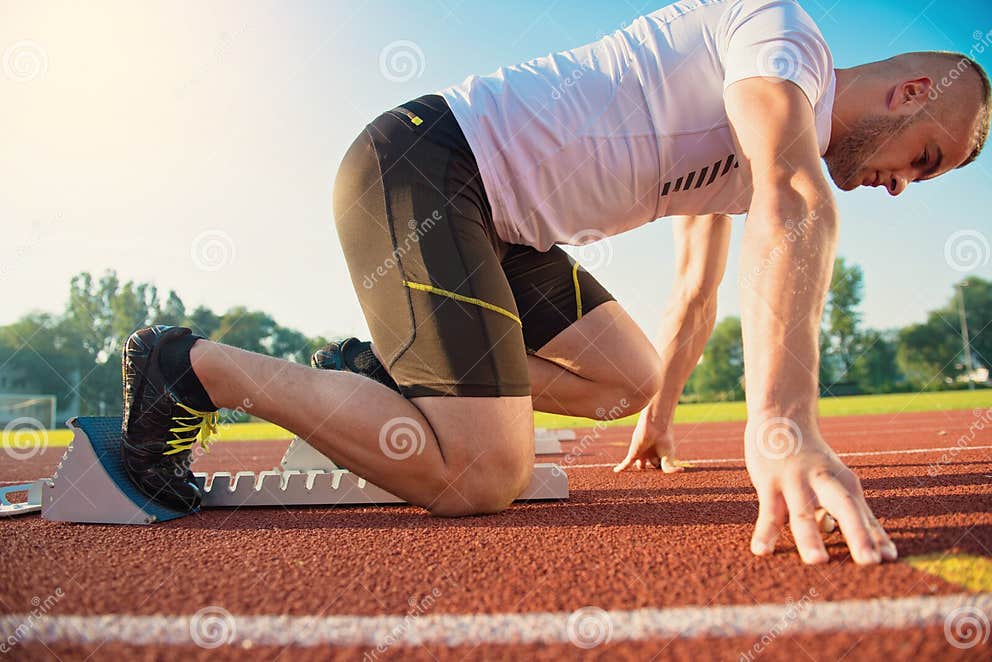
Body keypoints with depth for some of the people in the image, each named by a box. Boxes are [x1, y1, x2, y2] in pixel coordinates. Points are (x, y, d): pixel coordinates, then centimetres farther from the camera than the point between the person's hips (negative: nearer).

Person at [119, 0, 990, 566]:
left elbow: (698, 291, 30)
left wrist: (657, 417, 37)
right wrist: (784, 426, -36)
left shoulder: (744, 159, 23)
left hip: (492, 218, 10)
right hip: (419, 165, -10)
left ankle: (379, 371, 13)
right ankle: (193, 368, -6)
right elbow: (795, 206, -26)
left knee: (625, 380, 8)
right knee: (478, 478, -20)